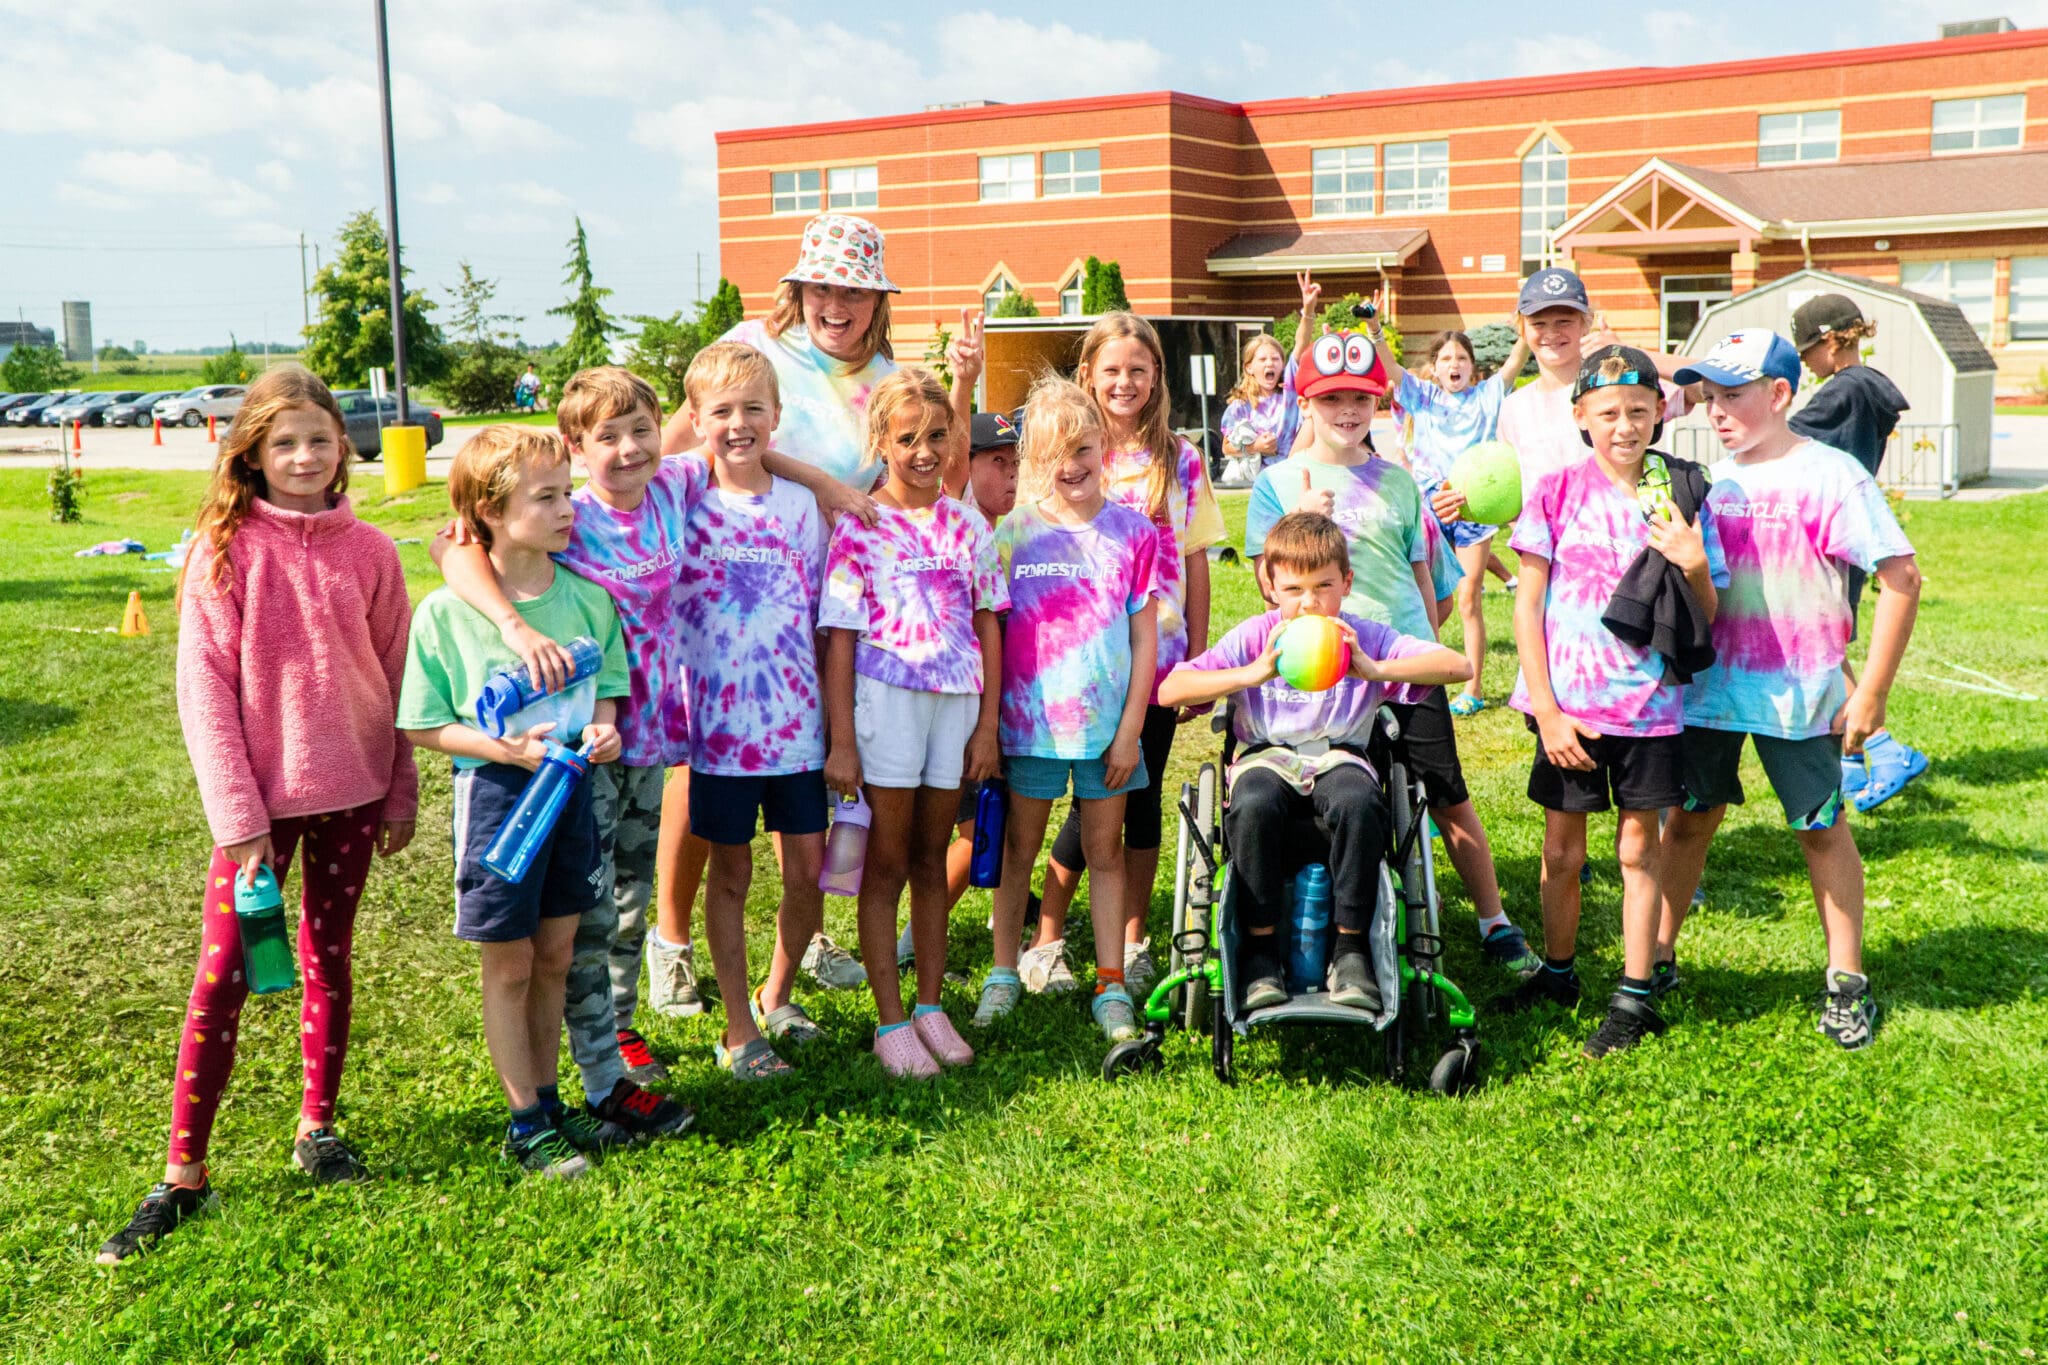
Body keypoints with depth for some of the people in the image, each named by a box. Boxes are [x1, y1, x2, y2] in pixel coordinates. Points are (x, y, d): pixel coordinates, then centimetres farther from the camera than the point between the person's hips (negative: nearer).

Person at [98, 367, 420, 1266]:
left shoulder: (368, 552, -1)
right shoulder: (226, 551, -7)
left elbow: (396, 679, 5)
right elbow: (205, 691, -8)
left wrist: (402, 791, 6)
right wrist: (238, 816, -13)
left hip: (350, 789, 2)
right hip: (261, 795, -2)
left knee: (329, 959, 13)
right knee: (221, 976, -1)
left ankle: (317, 1126, 28)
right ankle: (182, 1173, 8)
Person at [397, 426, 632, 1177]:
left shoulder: (587, 598, -2)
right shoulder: (446, 613, -13)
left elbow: (609, 684, 12)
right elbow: (423, 725, -8)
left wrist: (604, 726, -10)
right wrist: (503, 748, -22)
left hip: (572, 785, 4)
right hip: (496, 792, -4)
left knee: (555, 955, 15)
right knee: (508, 962, 8)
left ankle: (550, 1100, 32)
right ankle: (526, 1122, 22)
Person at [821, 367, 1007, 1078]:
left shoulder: (968, 527, 7)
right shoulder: (860, 527, -4)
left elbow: (988, 628, 8)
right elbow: (839, 638, -5)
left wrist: (987, 725, 3)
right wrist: (840, 741, -9)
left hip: (958, 700, 4)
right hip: (886, 698, -3)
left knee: (931, 857, 13)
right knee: (888, 862, 4)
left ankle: (931, 1006, 24)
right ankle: (890, 1021, 11)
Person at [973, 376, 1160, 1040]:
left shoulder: (1133, 531, -1)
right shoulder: (1013, 531, -2)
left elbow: (1144, 637, 0)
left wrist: (1131, 728, -4)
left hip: (1107, 722, 0)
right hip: (1029, 718, 0)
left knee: (1105, 849, 10)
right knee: (1019, 847, 12)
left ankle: (1111, 985, 18)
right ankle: (1005, 972, 27)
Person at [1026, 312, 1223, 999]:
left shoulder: (1179, 459, 5)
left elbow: (1196, 564, 6)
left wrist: (1198, 658, 4)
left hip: (1159, 654, 2)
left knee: (1142, 796, 8)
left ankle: (1133, 939, 21)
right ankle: (1045, 940, 13)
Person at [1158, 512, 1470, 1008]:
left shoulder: (1365, 638, 1)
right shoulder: (1253, 638, -1)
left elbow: (1456, 665, -12)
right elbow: (1170, 691, -13)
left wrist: (1374, 670, -26)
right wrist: (1255, 673, -24)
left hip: (1338, 757, 0)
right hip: (1267, 757, 0)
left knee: (1358, 804, -35)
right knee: (1253, 807, -36)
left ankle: (1350, 950, -18)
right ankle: (1261, 952, -17)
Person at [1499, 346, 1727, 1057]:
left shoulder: (1682, 497, 0)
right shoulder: (1557, 492, -4)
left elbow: (1707, 618, 3)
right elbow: (1527, 606, -3)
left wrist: (1693, 564, -18)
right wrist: (1547, 710, -8)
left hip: (1647, 703, 0)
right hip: (1568, 703, 0)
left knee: (1639, 847, 8)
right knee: (1561, 850, 11)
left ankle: (1636, 996, 19)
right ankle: (1557, 972, 31)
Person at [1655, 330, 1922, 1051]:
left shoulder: (1831, 475, -11)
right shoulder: (1713, 477, 6)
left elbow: (1902, 579, -12)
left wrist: (1871, 692, -13)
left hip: (1797, 695, -4)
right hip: (1711, 685, 4)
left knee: (1821, 830, 8)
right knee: (1688, 819, 9)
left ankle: (1846, 983, 20)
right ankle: (1656, 957, 22)